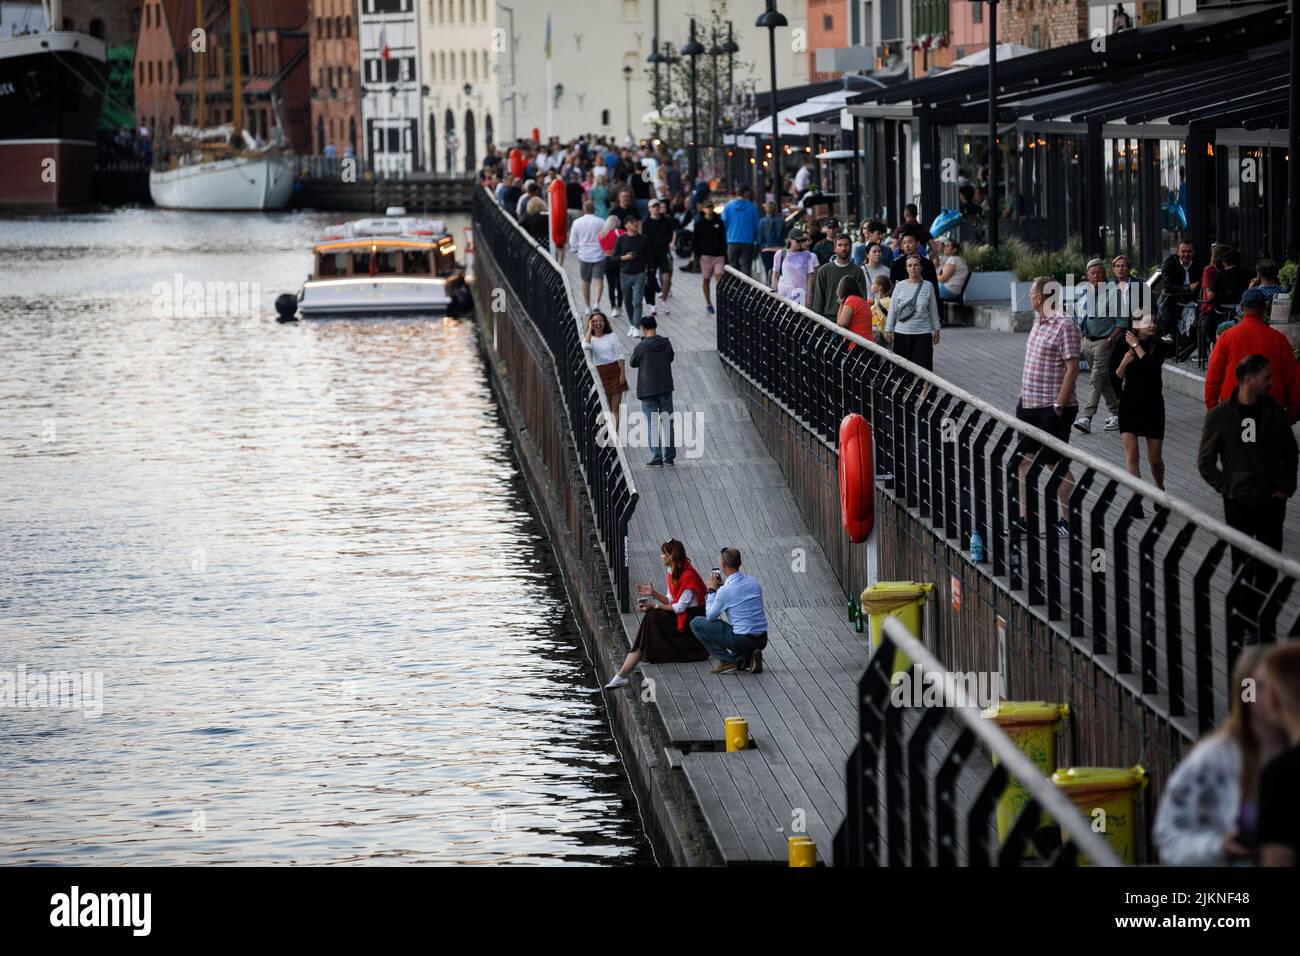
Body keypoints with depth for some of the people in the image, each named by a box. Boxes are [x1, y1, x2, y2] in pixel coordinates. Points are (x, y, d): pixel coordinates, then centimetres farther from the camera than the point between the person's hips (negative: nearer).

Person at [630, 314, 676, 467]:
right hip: (666, 388, 4)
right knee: (668, 422, 11)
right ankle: (670, 456, 14)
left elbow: (633, 363, 1)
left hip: (648, 390, -4)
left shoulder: (641, 347, -15)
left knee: (652, 425, 1)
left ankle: (657, 457, -3)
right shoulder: (666, 343, -3)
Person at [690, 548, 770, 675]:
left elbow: (710, 617, -2)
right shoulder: (754, 583, 4)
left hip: (743, 640, -7)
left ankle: (726, 661, 0)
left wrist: (712, 590, 8)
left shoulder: (725, 591, -16)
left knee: (696, 624, 2)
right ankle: (747, 658, 7)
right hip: (762, 641, 7)